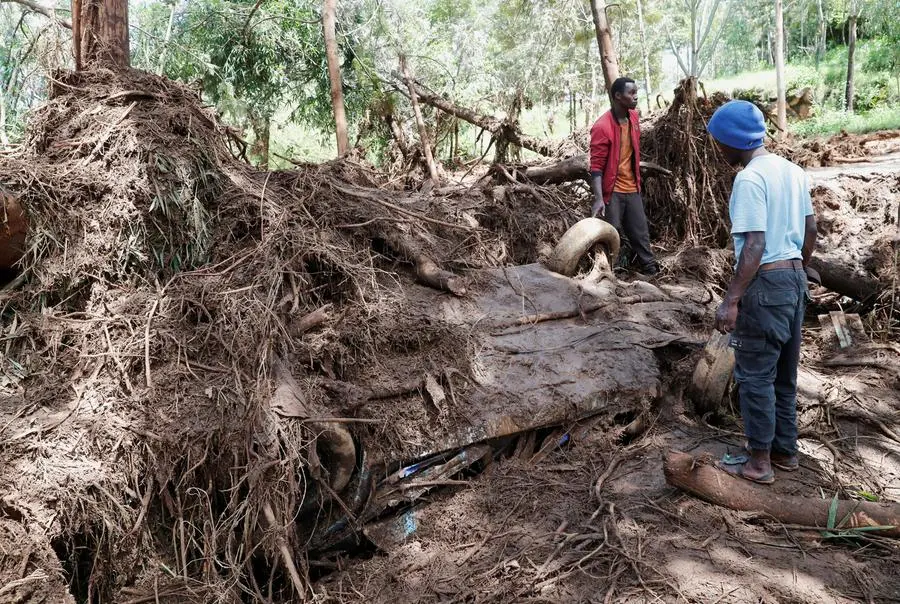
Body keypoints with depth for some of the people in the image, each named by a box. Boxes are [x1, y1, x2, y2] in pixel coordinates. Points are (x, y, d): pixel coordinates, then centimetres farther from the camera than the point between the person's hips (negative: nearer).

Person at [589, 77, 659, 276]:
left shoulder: (634, 117, 4)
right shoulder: (602, 127, -19)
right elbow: (596, 165, -20)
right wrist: (599, 198, -28)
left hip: (632, 188, 7)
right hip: (612, 191, -7)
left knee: (640, 232, 13)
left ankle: (650, 269, 24)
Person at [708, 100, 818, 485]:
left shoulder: (749, 179, -18)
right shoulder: (793, 171, 9)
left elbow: (755, 246, -23)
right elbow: (811, 230, 15)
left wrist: (731, 301, -22)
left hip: (766, 284, -9)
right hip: (795, 280, 9)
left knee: (755, 376, 3)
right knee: (783, 374, 18)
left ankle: (759, 462, 13)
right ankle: (785, 450, 30)